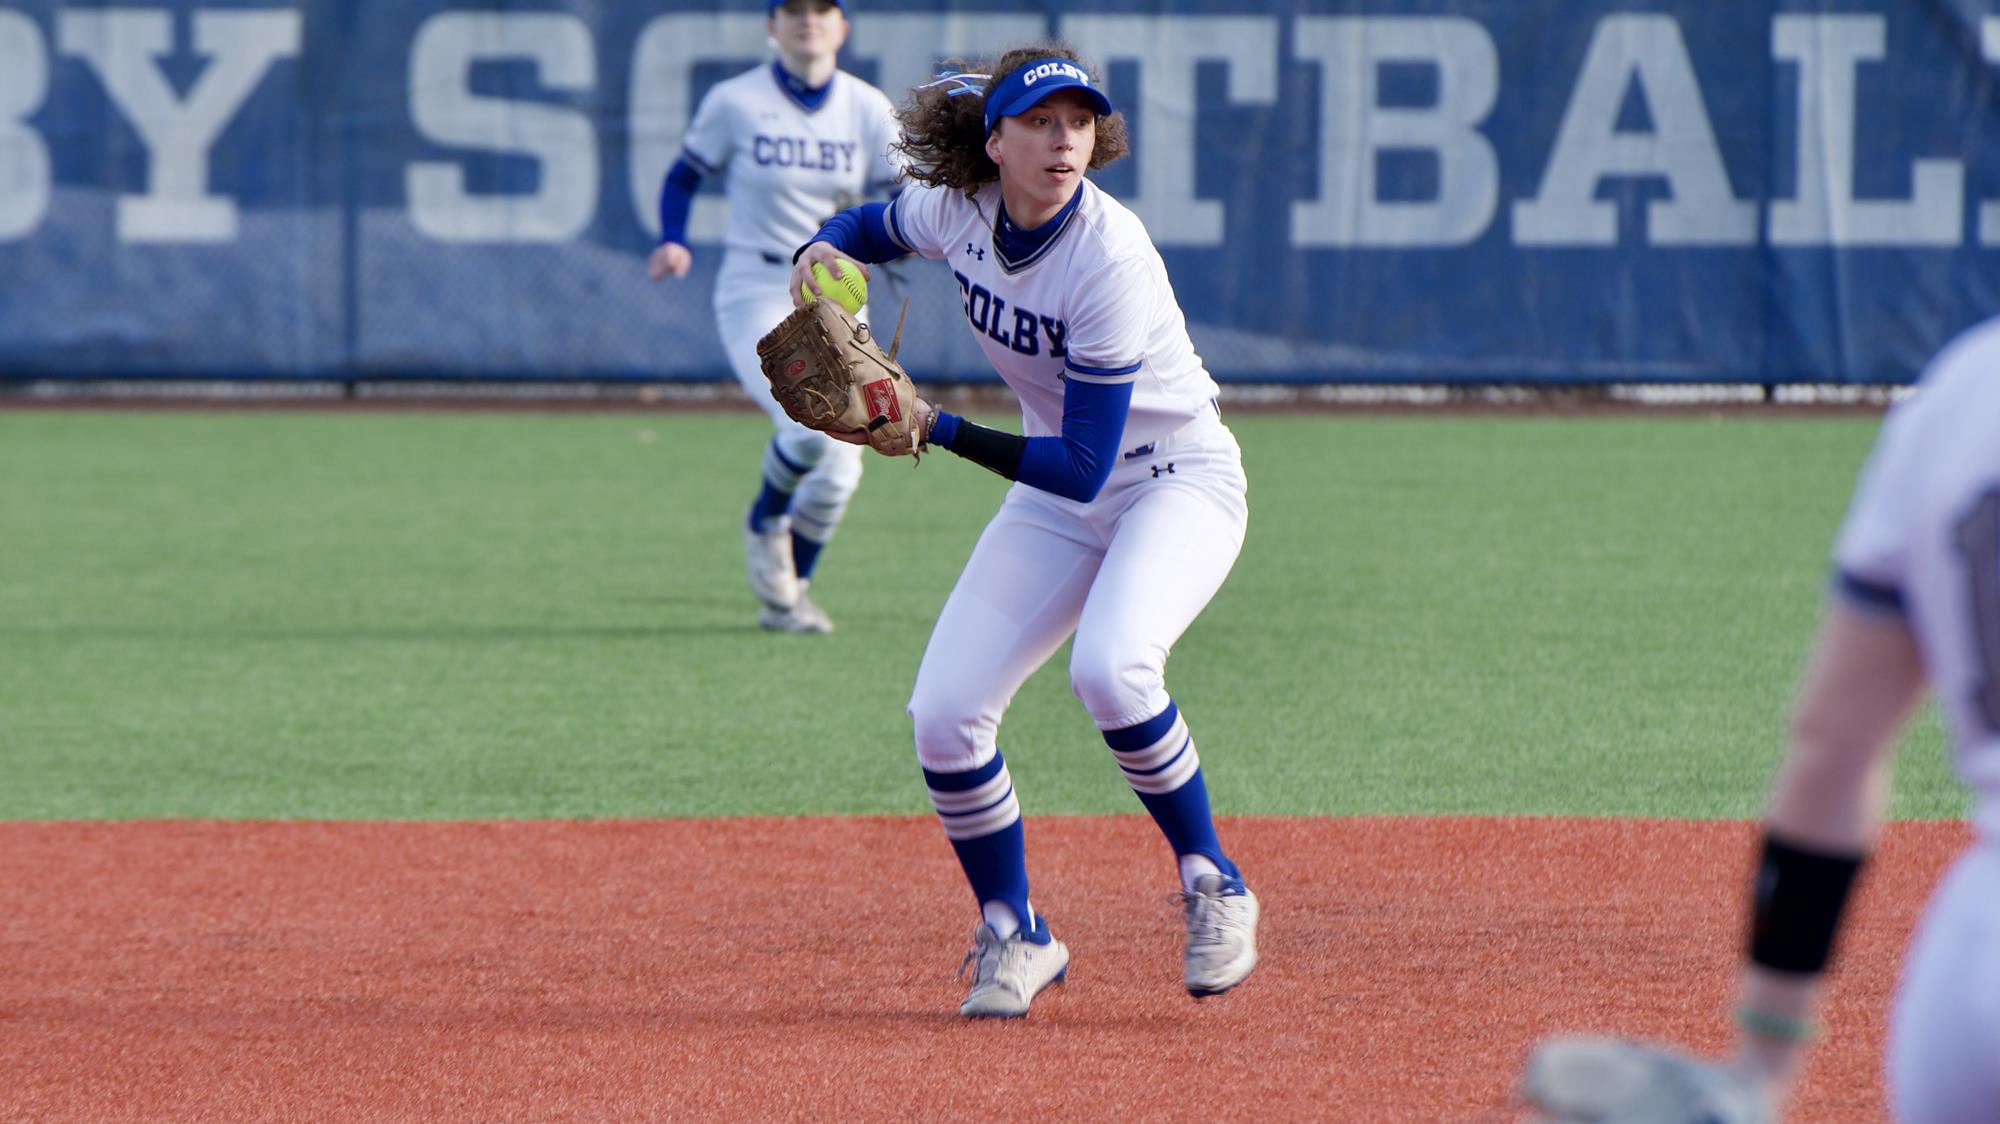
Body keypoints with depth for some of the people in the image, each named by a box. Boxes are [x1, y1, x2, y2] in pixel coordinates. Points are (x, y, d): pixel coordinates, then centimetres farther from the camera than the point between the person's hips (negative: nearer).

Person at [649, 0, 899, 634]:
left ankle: (788, 596, 27)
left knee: (840, 471, 3)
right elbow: (683, 177, 6)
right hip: (757, 296, -4)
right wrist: (673, 242, -12)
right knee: (813, 426, -28)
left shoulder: (868, 110, 2)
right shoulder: (735, 102, -4)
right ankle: (765, 524, 5)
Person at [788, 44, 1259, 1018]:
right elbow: (874, 226, 16)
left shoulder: (1110, 257, -29)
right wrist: (823, 252, -6)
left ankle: (1213, 889, -13)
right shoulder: (956, 208, -9)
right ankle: (1015, 938, 13)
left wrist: (936, 429, -31)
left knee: (1109, 667, -34)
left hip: (1179, 481, -6)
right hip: (1057, 503, 6)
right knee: (943, 713, -8)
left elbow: (1083, 466, -29)